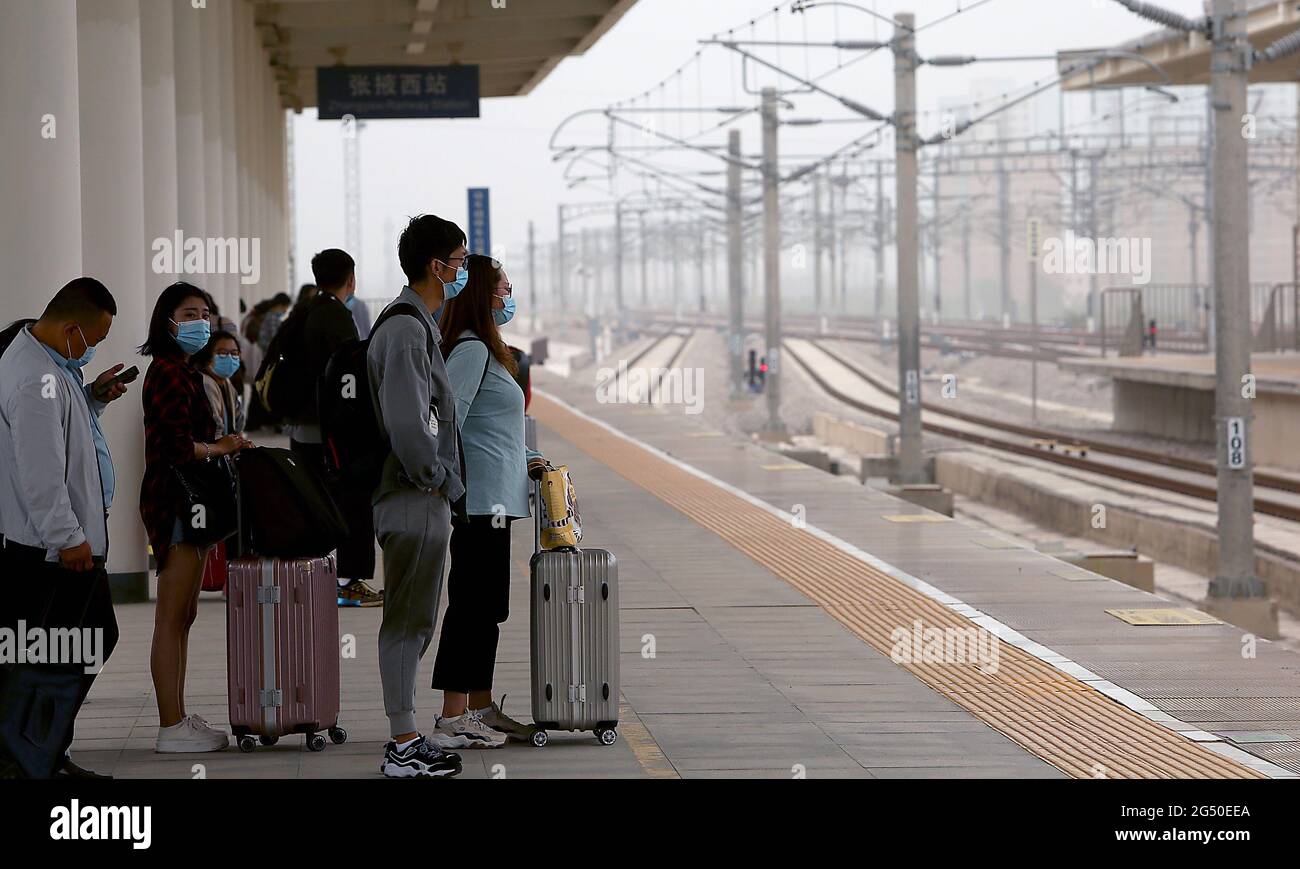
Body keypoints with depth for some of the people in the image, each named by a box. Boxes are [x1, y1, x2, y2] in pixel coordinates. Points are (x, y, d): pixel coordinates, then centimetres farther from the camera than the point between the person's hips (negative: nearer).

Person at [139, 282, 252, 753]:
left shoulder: (184, 371, 19)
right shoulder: (168, 372, -14)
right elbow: (177, 446, -21)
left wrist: (222, 446, 6)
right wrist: (221, 447, -8)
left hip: (189, 502, 11)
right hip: (174, 501, -11)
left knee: (183, 616, 14)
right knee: (172, 618, -7)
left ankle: (178, 719, 20)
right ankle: (171, 728, -5)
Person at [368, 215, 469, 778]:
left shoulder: (415, 324, 17)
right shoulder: (406, 330, -17)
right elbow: (407, 424, -25)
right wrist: (442, 480, -14)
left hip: (418, 499, 11)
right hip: (416, 501, -11)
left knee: (409, 622, 14)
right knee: (410, 622, -5)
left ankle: (405, 740, 21)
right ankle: (405, 748, -1)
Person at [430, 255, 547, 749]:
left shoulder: (484, 348, 19)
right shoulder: (471, 350, -13)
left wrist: (524, 460, 20)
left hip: (492, 501, 11)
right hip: (481, 500, -11)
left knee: (486, 606, 14)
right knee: (472, 605, -8)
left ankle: (481, 710, 21)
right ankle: (452, 721, -6)